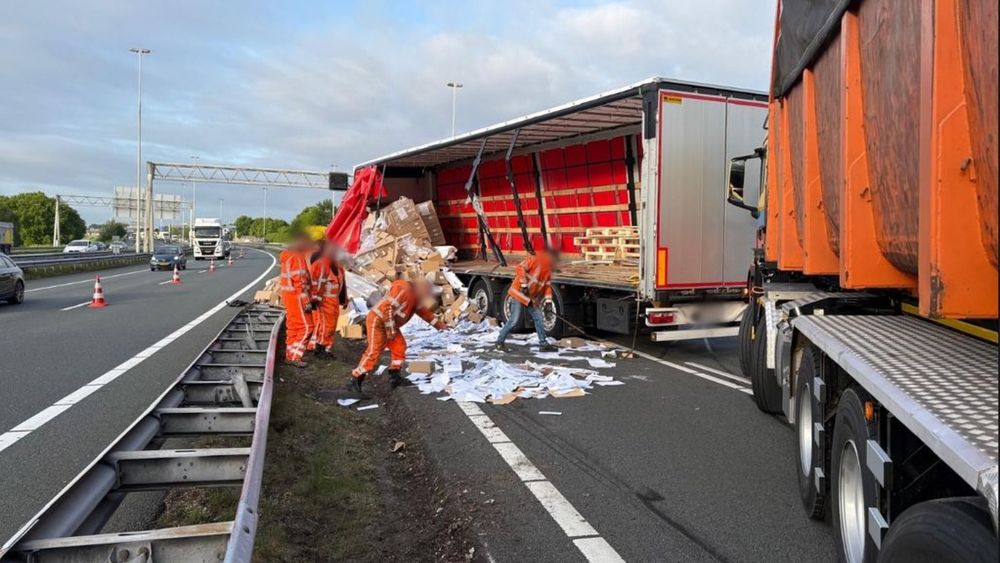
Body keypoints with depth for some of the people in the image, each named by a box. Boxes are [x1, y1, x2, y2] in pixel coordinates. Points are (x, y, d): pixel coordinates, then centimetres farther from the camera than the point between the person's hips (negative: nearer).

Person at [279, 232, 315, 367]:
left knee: (293, 326, 15)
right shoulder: (297, 257, -17)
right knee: (306, 327, -6)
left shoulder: (288, 256, 15)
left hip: (289, 295, 10)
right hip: (297, 297, -10)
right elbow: (300, 282, -21)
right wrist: (306, 302, -20)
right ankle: (294, 356, -6)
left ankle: (290, 354, 20)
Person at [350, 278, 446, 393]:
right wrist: (391, 330, -24)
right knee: (374, 352, -14)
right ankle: (355, 381, -10)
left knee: (399, 347, 5)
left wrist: (437, 323, 25)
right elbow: (387, 307, -28)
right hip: (377, 321, -10)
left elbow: (423, 311, 24)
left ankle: (394, 376, 11)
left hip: (390, 325, 10)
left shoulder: (414, 296, 9)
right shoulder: (403, 290, -23)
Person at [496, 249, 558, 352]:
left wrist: (548, 300, 0)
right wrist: (524, 284, -24)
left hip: (531, 298, 8)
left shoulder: (548, 270, 12)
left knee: (539, 319, 6)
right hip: (519, 293, -8)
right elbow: (521, 267, -22)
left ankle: (544, 344, 15)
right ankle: (500, 342, 0)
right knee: (514, 320, -11)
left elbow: (548, 286, 13)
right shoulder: (535, 260, -12)